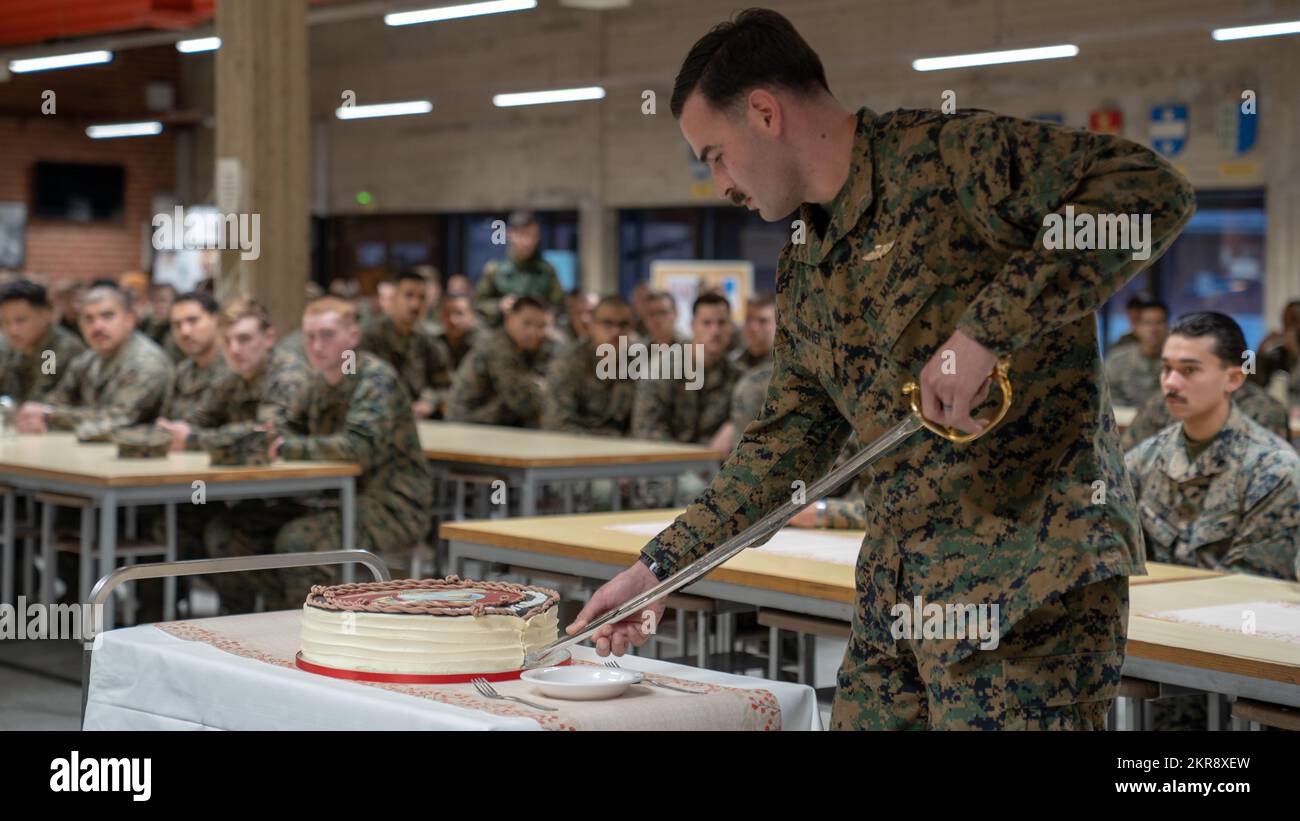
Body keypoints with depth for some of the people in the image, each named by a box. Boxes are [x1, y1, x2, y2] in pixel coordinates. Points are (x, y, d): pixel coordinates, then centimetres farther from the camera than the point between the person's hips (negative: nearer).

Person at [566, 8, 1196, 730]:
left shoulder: (948, 155, -11)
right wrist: (658, 568, 17)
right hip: (895, 585, 8)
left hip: (1024, 574, -8)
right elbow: (789, 441, 21)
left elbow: (1154, 192, -21)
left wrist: (987, 327, -26)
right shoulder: (802, 272, 16)